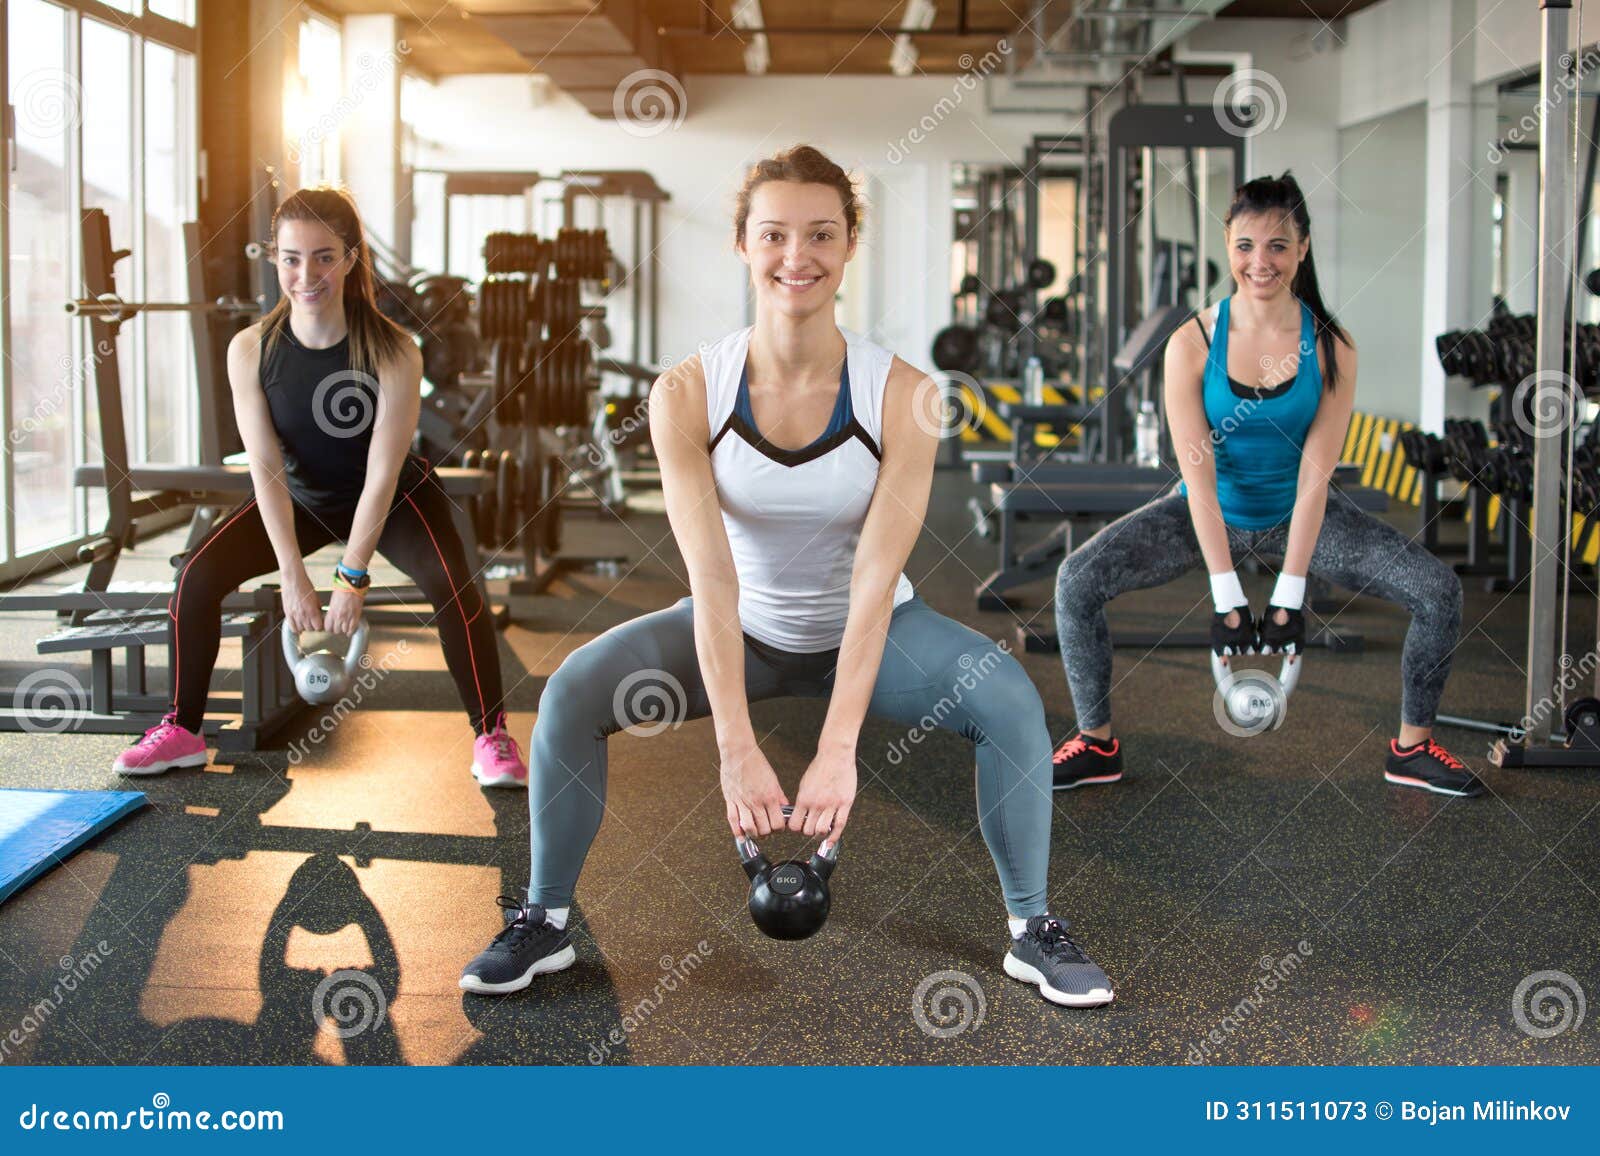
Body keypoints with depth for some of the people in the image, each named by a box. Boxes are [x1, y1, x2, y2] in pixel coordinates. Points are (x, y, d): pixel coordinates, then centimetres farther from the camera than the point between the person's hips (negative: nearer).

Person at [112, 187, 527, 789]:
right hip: (299, 498, 3)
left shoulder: (393, 352, -28)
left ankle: (492, 735, -12)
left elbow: (382, 474, -26)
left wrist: (351, 578, -26)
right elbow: (267, 469, -19)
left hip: (395, 499, -3)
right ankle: (182, 730, 4)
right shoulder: (251, 350, -21)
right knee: (198, 575, -13)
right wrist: (293, 576, -24)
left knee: (452, 585, -28)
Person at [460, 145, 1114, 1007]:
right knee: (574, 690, -20)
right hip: (743, 632, 1)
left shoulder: (900, 394, -21)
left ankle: (1033, 930, -5)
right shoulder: (687, 393, -19)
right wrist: (736, 749, -33)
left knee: (1009, 699, -25)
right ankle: (542, 924, 0)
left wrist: (837, 749, -34)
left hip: (867, 632, 0)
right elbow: (712, 578, -25)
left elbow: (876, 576, -26)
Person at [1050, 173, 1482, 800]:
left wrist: (1289, 597, -21)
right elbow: (1198, 478, -19)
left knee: (1439, 590, -14)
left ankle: (1412, 747, 8)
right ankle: (1096, 743, 0)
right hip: (1211, 514, -1)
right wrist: (1227, 600, -23)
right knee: (1076, 583, -20)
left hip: (1298, 515, 1)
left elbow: (1314, 476, -17)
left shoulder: (1331, 347, -15)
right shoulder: (1192, 344, -18)